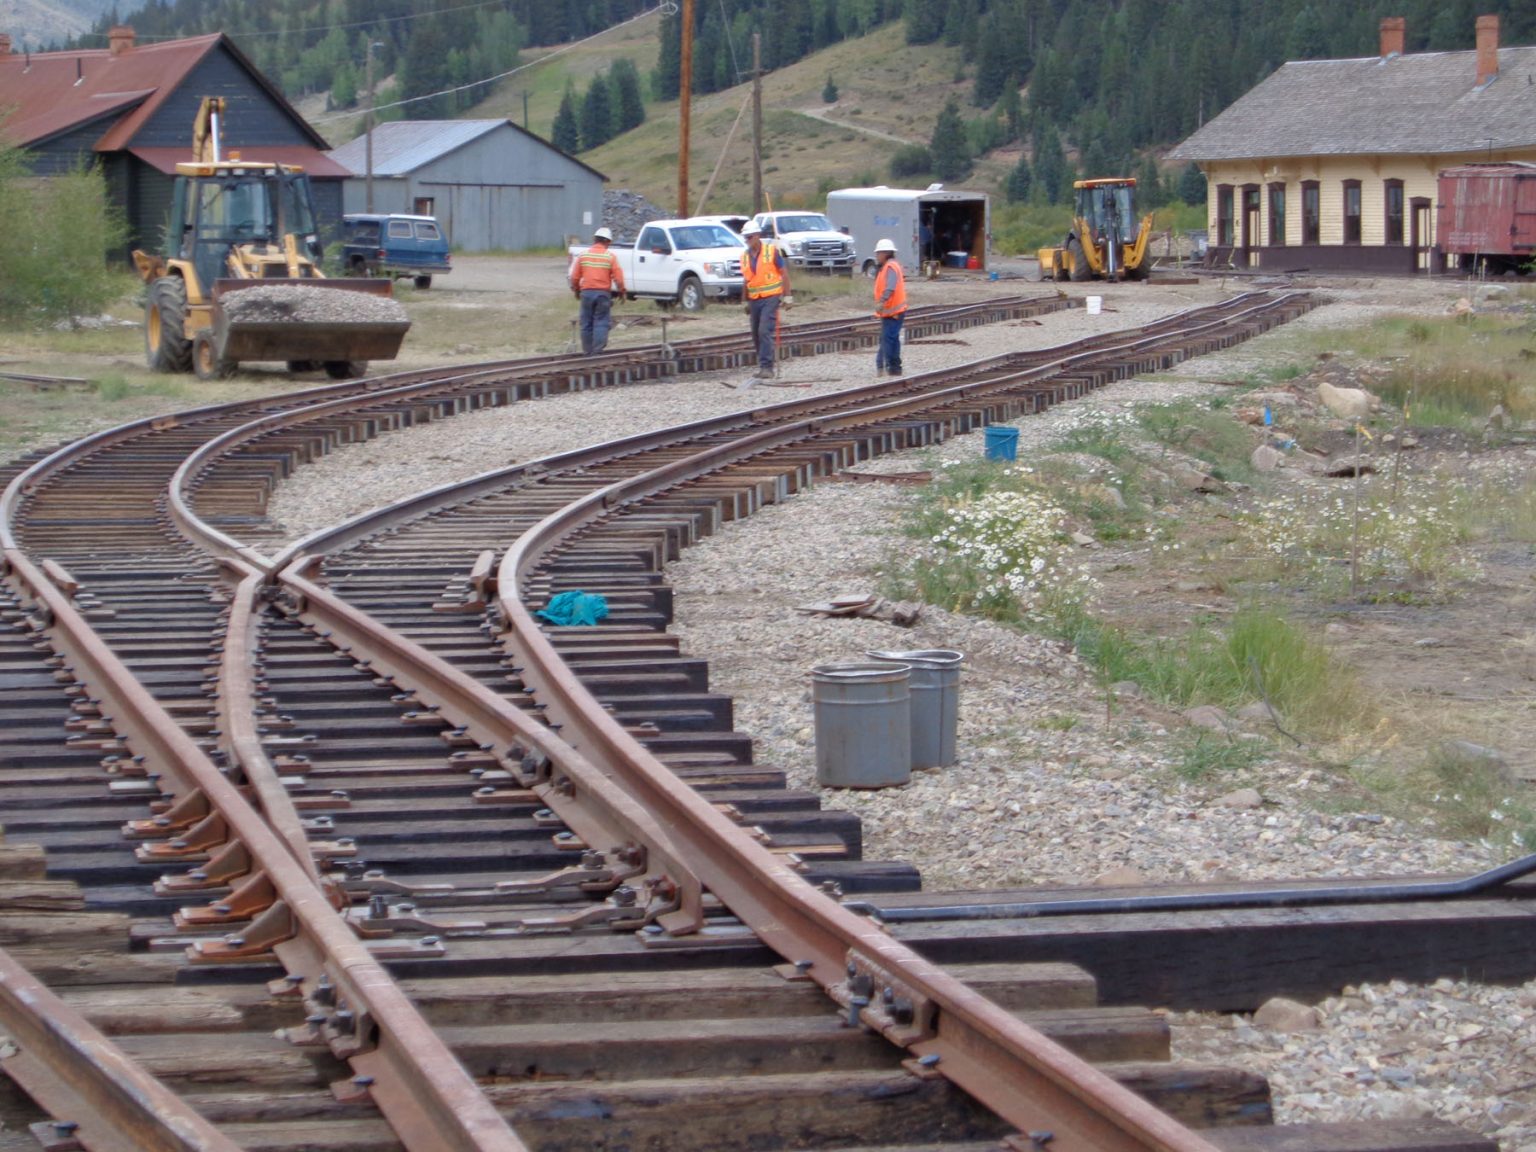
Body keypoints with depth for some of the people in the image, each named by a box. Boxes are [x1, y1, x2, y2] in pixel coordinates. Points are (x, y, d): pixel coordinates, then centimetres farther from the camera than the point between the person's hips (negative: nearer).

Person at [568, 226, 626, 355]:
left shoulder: (583, 255, 2)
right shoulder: (610, 257, -4)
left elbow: (575, 277, 4)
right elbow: (618, 278, -6)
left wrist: (576, 290, 19)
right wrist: (621, 291, 10)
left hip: (587, 292, 2)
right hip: (603, 293, -2)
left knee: (587, 324, 9)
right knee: (601, 323, 0)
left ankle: (588, 351, 13)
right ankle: (598, 350, -11)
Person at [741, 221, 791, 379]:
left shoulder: (772, 251, -6)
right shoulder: (745, 257, 9)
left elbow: (783, 275, -4)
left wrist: (787, 296, -8)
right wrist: (746, 303, 19)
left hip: (770, 298, -6)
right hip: (754, 300, 6)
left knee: (765, 332, -17)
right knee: (756, 335, 8)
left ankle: (767, 367, -18)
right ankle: (763, 366, 20)